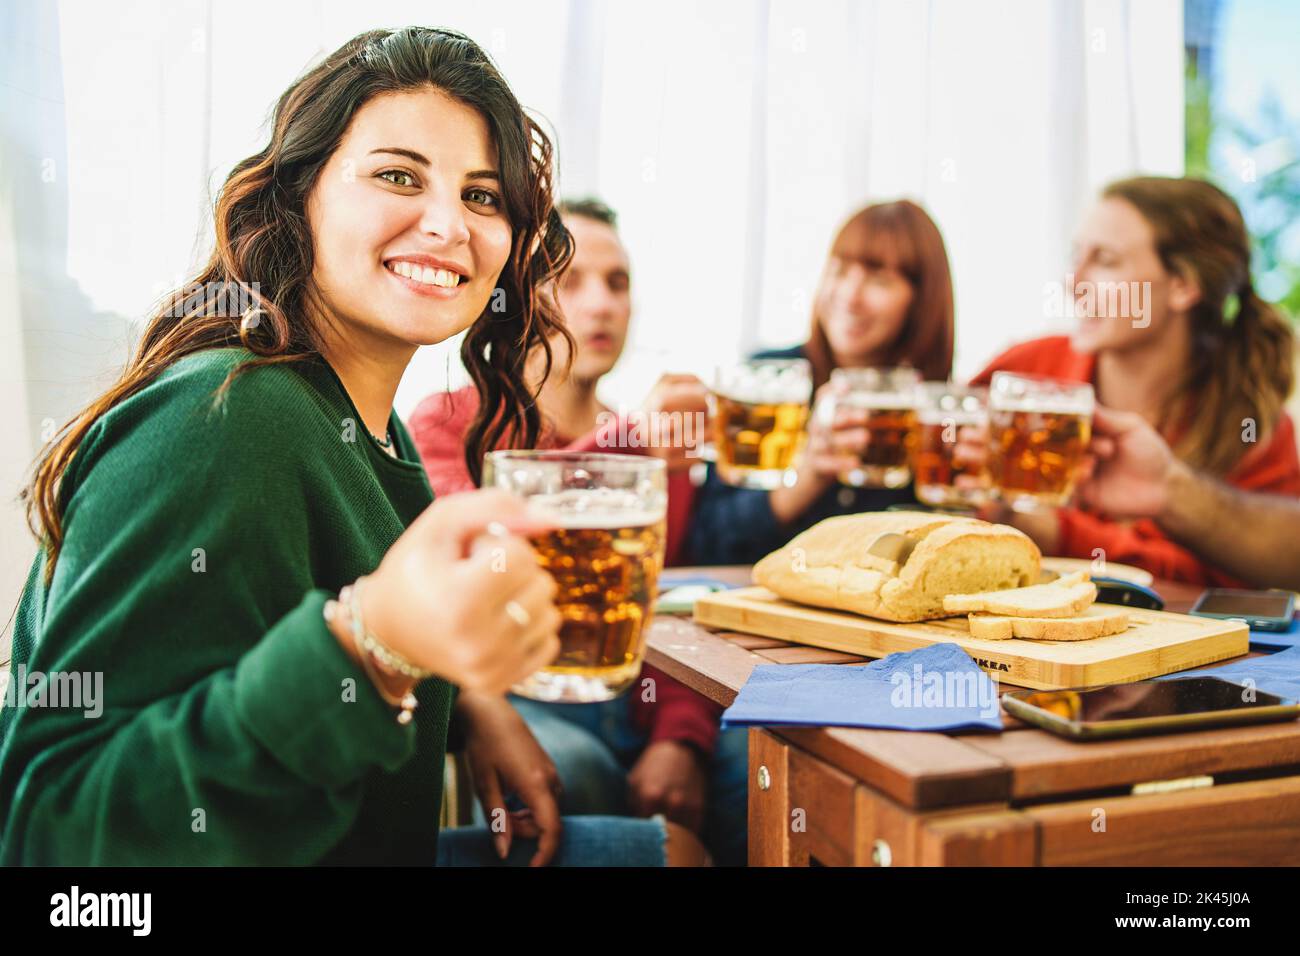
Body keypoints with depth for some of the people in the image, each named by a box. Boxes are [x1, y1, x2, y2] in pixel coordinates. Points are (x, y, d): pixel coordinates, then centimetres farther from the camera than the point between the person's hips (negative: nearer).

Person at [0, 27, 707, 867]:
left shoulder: (371, 427, 1)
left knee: (673, 845, 15)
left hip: (378, 850, 8)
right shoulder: (220, 425, -26)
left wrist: (469, 702, -2)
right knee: (667, 849, -9)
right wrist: (366, 642, -44)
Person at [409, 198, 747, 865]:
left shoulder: (662, 444, 17)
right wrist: (622, 443, -32)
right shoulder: (448, 422, 5)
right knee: (568, 770, -34)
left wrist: (679, 739, -13)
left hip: (636, 703, 3)